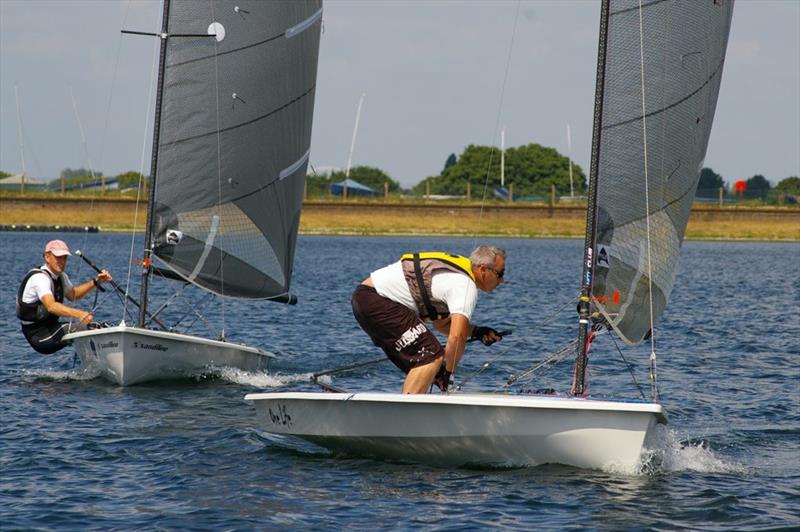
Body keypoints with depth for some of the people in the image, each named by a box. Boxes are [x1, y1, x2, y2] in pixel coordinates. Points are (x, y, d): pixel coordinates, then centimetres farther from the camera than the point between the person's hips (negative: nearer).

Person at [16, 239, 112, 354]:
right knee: (82, 326, -28)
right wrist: (78, 314, -52)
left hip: (50, 328, 11)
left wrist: (96, 282, 15)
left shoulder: (60, 276, 10)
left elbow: (72, 295, 28)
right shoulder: (40, 278, -22)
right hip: (38, 335, -11)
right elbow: (51, 306, -38)